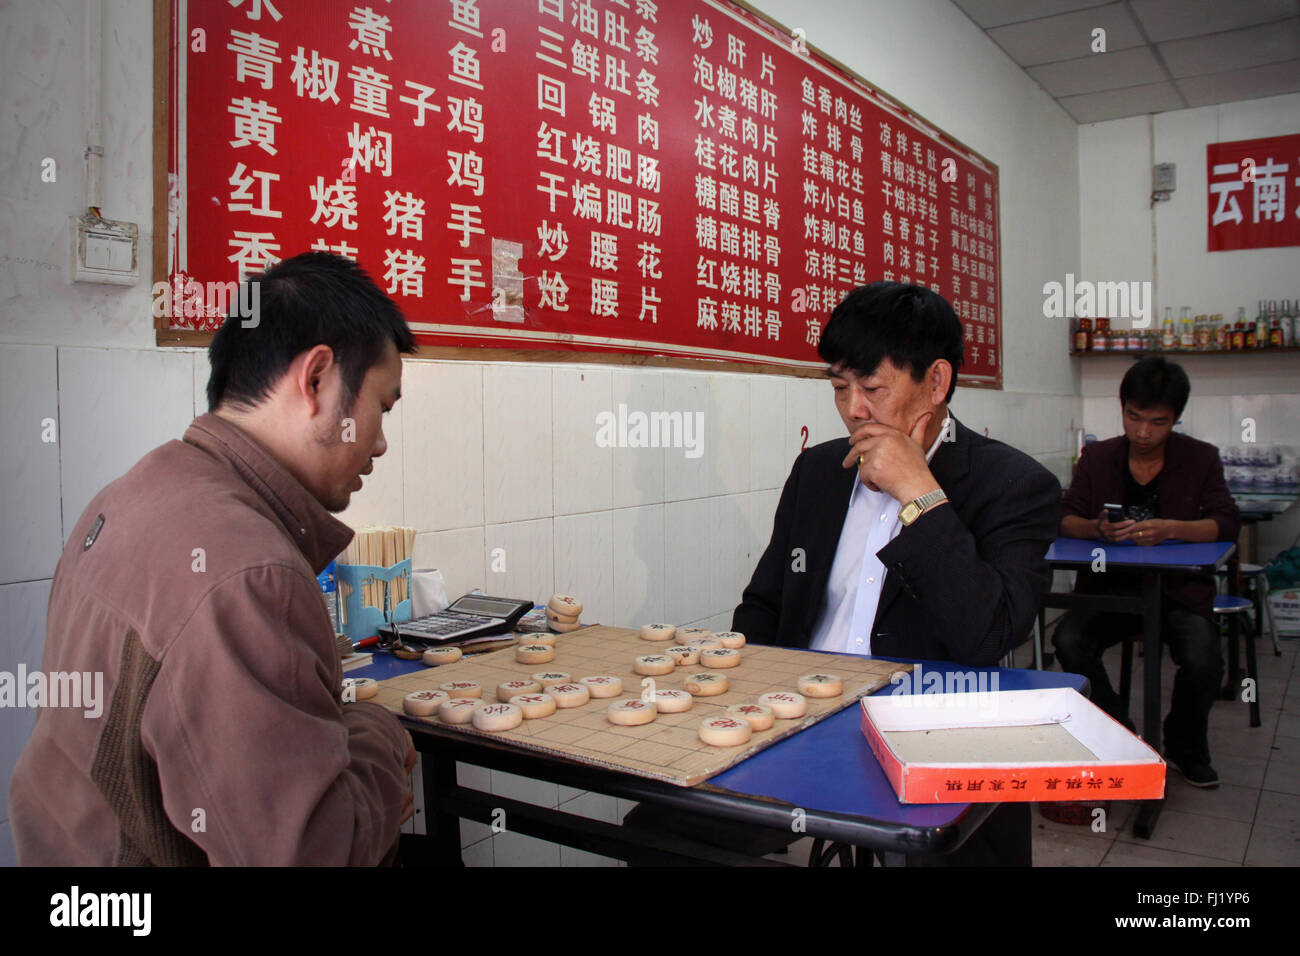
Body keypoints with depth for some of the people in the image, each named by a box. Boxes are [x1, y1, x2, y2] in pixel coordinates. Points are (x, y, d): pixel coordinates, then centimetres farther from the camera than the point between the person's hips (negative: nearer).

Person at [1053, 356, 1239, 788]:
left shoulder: (1201, 458, 4)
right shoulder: (1097, 456, 6)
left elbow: (1227, 524, -7)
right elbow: (1066, 520, 0)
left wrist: (1169, 529, -26)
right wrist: (1097, 528, -23)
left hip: (1180, 589, -1)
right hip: (1110, 586, 1)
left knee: (1202, 661, -29)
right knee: (1068, 641, -28)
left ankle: (1185, 748, 7)